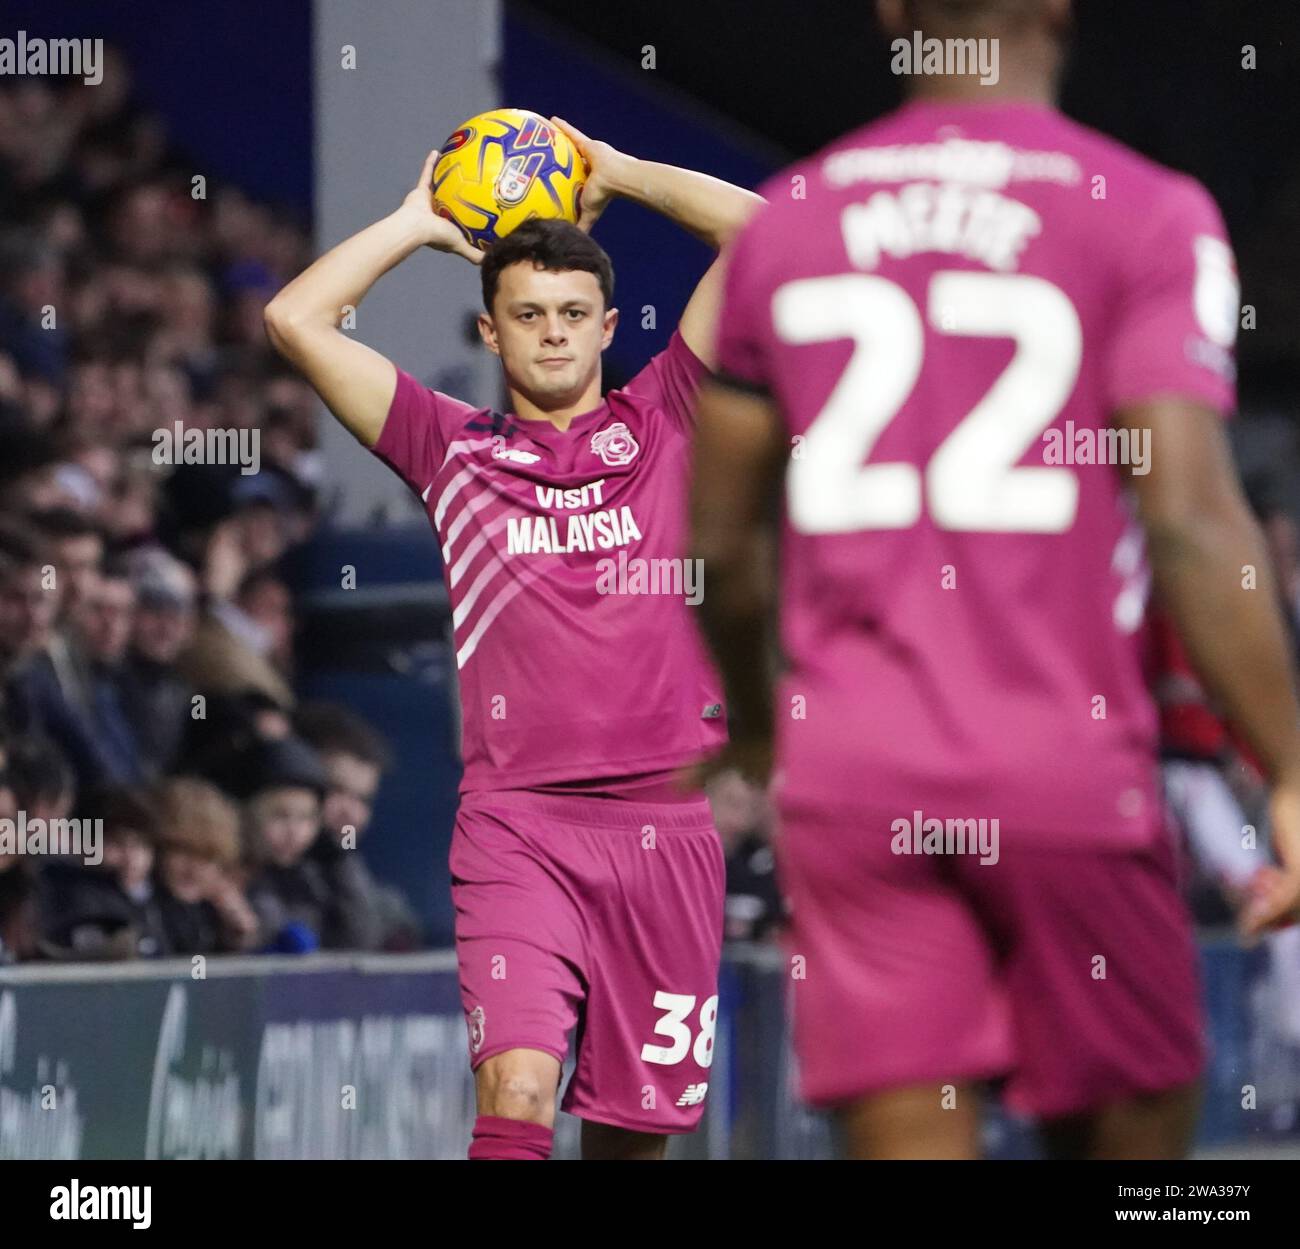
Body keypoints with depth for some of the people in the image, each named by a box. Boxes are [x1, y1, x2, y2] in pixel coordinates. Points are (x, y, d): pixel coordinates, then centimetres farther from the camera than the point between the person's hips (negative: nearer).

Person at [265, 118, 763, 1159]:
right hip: (517, 827, -1)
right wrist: (420, 222, 17)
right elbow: (296, 320, 8)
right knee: (516, 1095, -20)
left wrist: (621, 175, 17)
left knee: (636, 1129, 5)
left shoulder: (663, 425, 12)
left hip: (666, 826, 1)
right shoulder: (452, 449, 12)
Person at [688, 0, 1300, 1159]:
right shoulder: (1142, 215, -4)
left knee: (908, 1148, -1)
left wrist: (753, 717, 32)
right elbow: (1190, 521, -13)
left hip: (849, 772, 3)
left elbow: (718, 537, 15)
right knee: (1127, 1132, 12)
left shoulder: (783, 222, 9)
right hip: (1064, 763, -3)